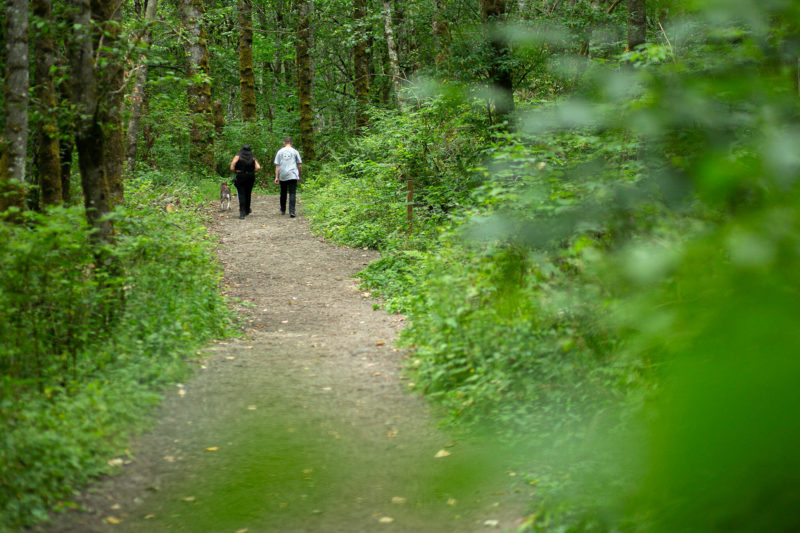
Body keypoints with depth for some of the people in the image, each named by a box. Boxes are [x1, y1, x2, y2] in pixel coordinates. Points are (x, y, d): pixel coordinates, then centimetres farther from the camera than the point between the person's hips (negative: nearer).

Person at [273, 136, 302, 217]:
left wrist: (276, 177, 5)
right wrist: (299, 176, 16)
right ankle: (291, 211, -16)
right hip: (293, 176, -2)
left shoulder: (280, 152, 6)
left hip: (282, 176, 2)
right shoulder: (295, 152, 3)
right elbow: (299, 165, 5)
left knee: (283, 193, 17)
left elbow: (277, 166, 3)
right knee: (292, 194, -4)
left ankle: (283, 210, 29)